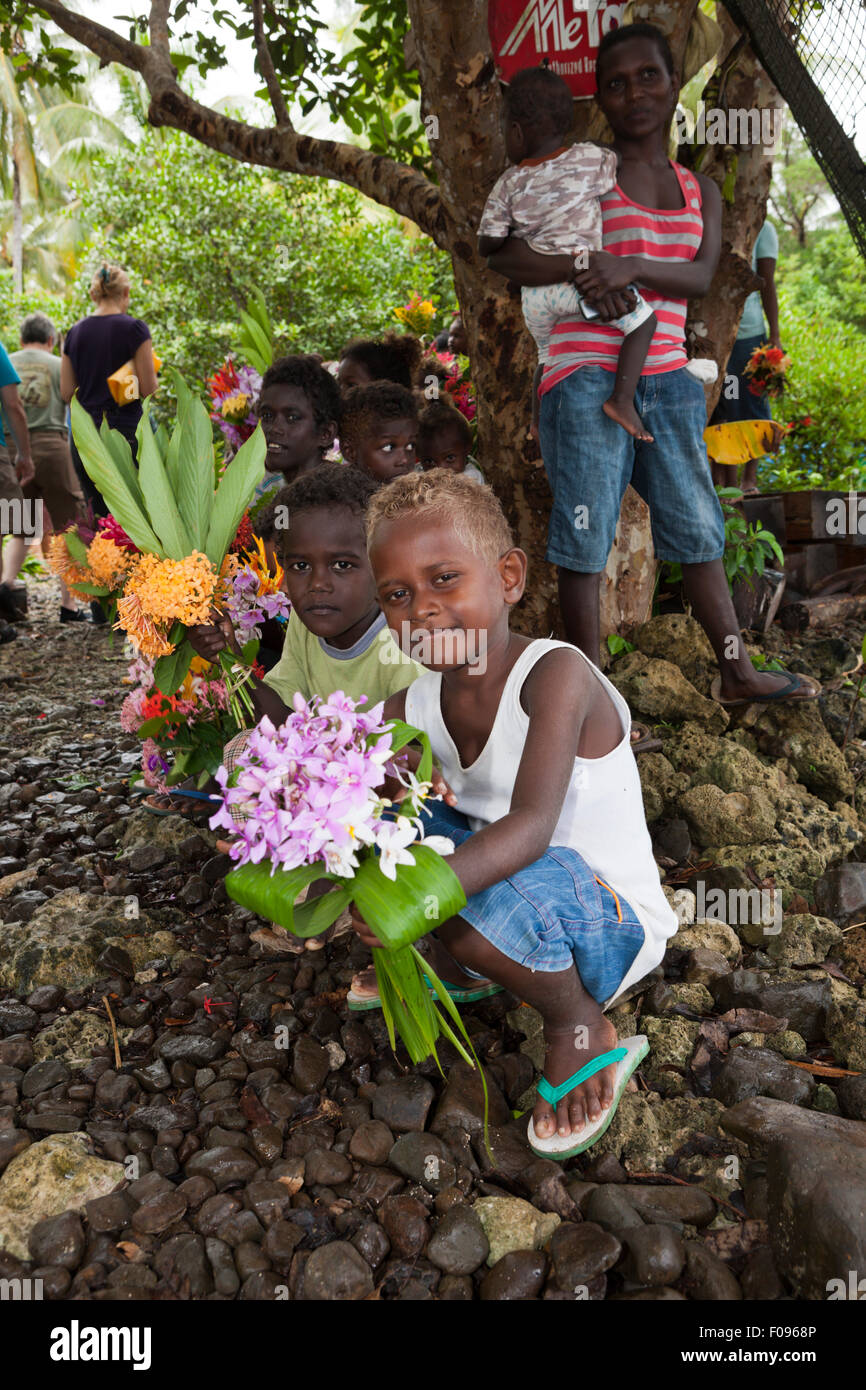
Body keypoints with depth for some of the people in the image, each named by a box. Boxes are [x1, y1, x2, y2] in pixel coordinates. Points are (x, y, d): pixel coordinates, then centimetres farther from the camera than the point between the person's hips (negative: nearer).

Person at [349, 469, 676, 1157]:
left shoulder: (555, 673, -25)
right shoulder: (414, 707, -6)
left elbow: (532, 824, -37)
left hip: (613, 920, -6)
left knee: (499, 899, -39)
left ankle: (580, 1027, -5)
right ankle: (458, 970, 16)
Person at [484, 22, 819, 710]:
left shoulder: (701, 190, 17)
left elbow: (701, 277, -1)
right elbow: (503, 252, -6)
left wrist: (633, 266, -19)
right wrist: (584, 266, -21)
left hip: (667, 379, 5)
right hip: (587, 378, -5)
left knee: (699, 530, 11)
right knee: (586, 540, -3)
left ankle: (737, 673, 23)